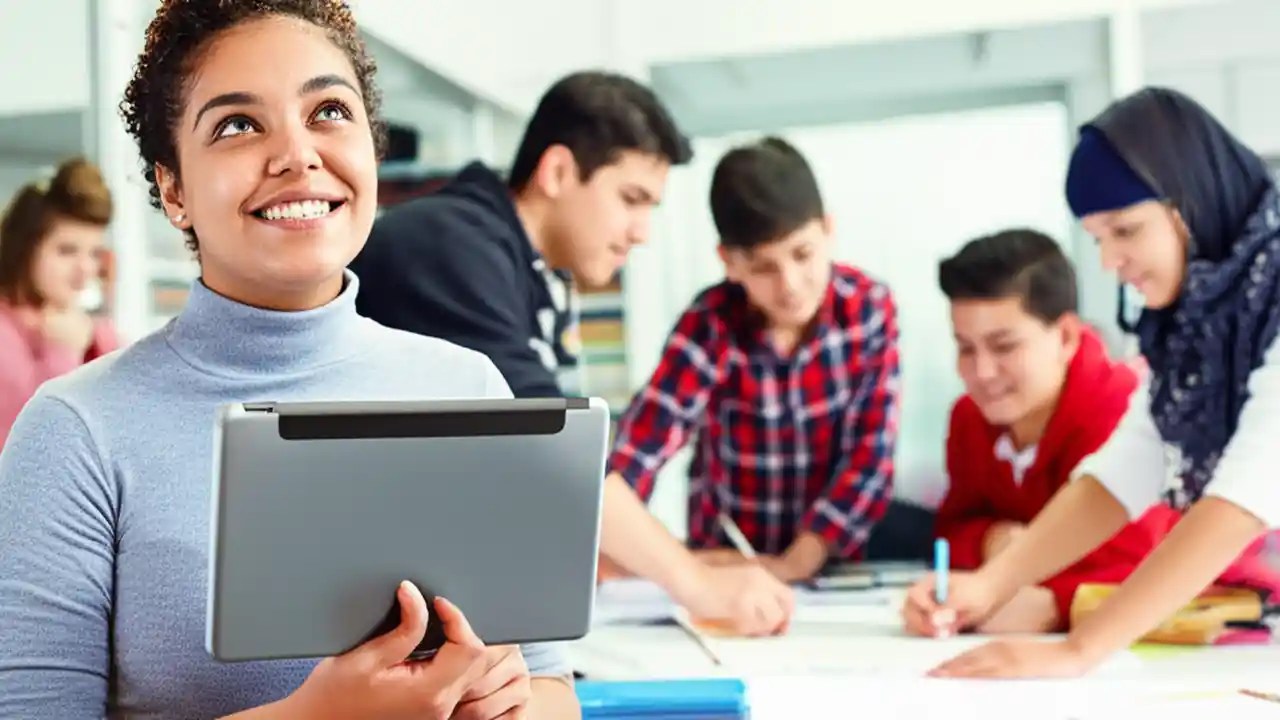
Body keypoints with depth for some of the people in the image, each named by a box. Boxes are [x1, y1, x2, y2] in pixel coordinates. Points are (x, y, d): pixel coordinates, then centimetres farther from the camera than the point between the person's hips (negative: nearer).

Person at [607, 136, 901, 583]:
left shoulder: (870, 308, -9)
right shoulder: (711, 326, -14)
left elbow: (870, 456, -9)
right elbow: (640, 449, -24)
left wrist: (795, 563, -18)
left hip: (830, 565, 3)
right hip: (723, 568, -2)